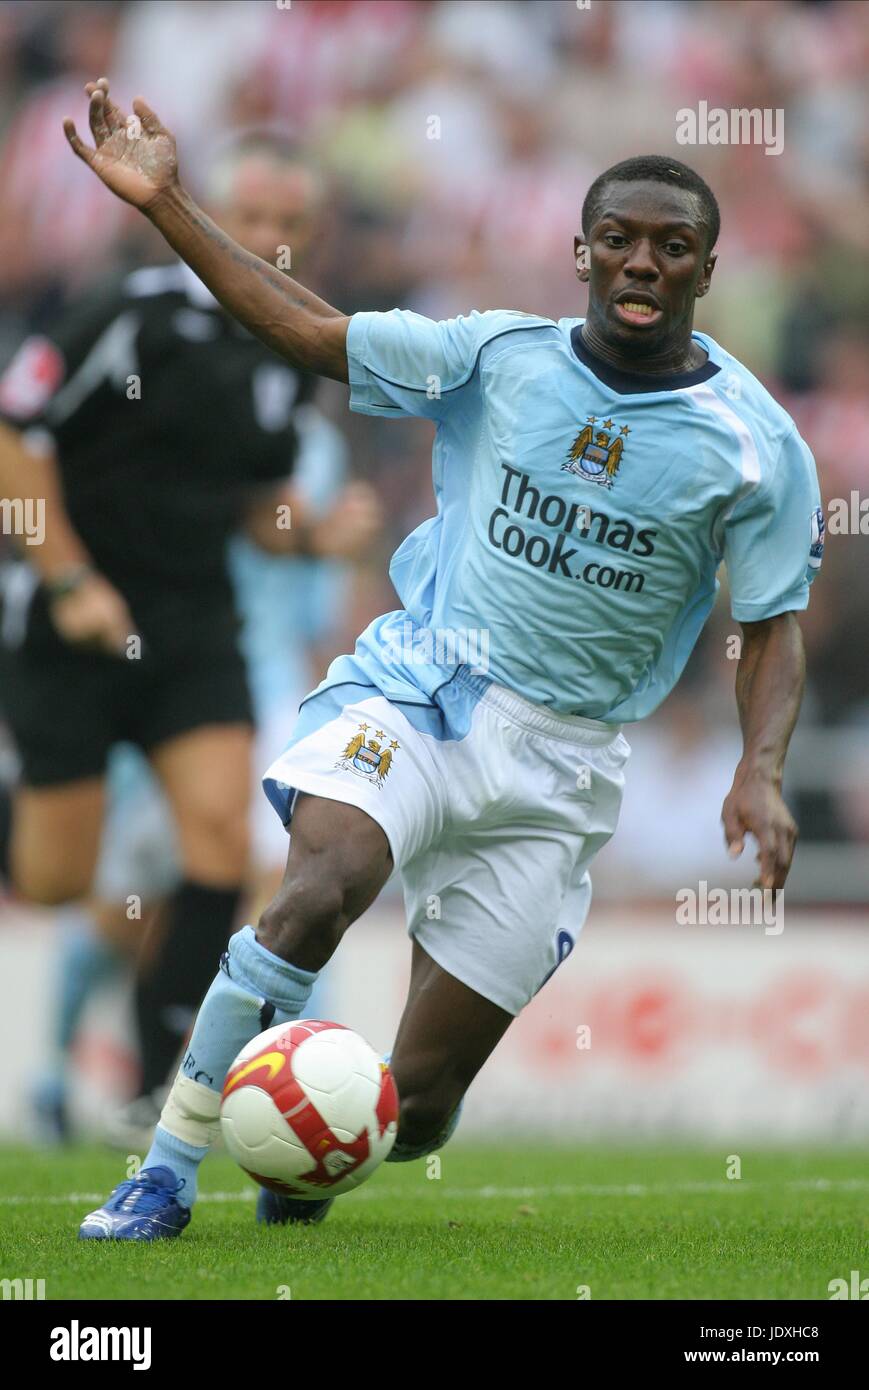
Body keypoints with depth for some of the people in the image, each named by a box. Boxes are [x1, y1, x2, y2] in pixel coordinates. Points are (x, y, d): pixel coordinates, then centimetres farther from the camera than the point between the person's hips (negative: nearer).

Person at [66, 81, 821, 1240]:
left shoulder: (754, 445, -4)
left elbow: (774, 626, 2)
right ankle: (165, 1176, -21)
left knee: (419, 1103, -2)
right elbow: (309, 331, 5)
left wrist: (761, 773, -15)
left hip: (559, 759, 0)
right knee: (320, 890, -33)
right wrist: (167, 206, -1)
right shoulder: (502, 355, 1)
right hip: (415, 688, 0)